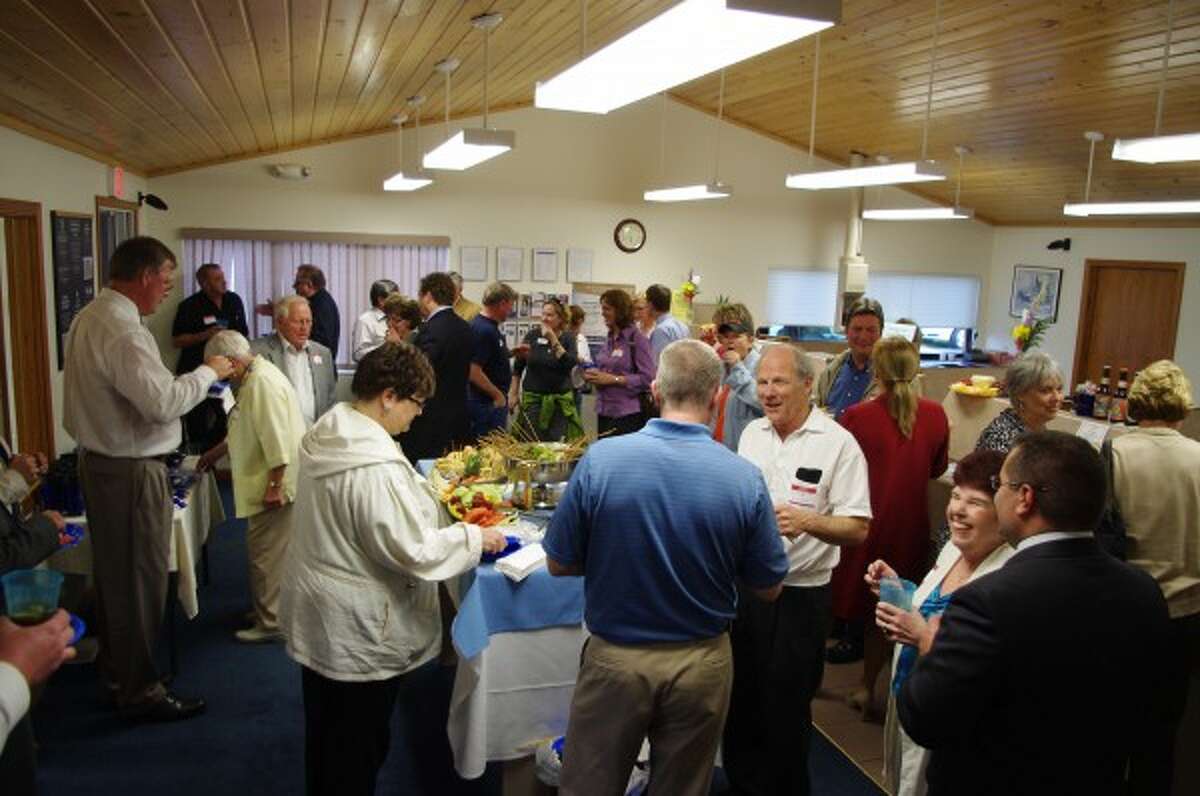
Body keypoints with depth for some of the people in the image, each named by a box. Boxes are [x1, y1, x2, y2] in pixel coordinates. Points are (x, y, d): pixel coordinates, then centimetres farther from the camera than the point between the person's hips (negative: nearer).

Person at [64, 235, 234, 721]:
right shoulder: (123, 330, -24)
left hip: (98, 459, 10)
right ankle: (140, 691, 16)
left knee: (112, 571, 21)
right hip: (132, 471, -10)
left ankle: (116, 670, 38)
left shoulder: (90, 316, 8)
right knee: (140, 579, 2)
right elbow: (162, 402, -29)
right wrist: (207, 372, -16)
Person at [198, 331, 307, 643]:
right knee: (268, 554, 18)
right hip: (267, 485, 10)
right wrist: (216, 453, 36)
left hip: (274, 486, -10)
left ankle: (270, 623, 9)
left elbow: (277, 438, -25)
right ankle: (270, 609, 31)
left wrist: (274, 486, -24)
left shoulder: (263, 382, -20)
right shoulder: (253, 379, 15)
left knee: (265, 556, -1)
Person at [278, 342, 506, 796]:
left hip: (317, 621, 10)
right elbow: (413, 553, -28)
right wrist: (474, 537, -14)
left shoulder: (326, 435, 0)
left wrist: (426, 498, 10)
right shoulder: (374, 468, -31)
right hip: (357, 636, -9)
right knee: (358, 754, 12)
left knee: (326, 738, 27)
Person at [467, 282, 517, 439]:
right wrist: (498, 395, -17)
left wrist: (511, 353, 14)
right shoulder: (484, 330, -20)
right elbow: (474, 372, -25)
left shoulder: (491, 326, 11)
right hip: (487, 403, -10)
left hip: (495, 402, 10)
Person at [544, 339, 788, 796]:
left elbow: (558, 564, -7)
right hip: (702, 664, 1)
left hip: (614, 656, -1)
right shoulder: (746, 479, -16)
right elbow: (767, 589, -4)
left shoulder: (600, 459, -18)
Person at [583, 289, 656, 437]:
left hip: (627, 415, -7)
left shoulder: (637, 339, -10)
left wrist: (612, 379, -17)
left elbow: (647, 379, -16)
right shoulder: (609, 339, 12)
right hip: (604, 412, 7)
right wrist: (593, 376, 3)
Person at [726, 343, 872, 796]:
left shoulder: (838, 444, -12)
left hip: (800, 594, -5)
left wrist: (807, 522, -30)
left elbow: (857, 529, -15)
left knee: (785, 708, 8)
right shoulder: (752, 433, 6)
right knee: (738, 697, 17)